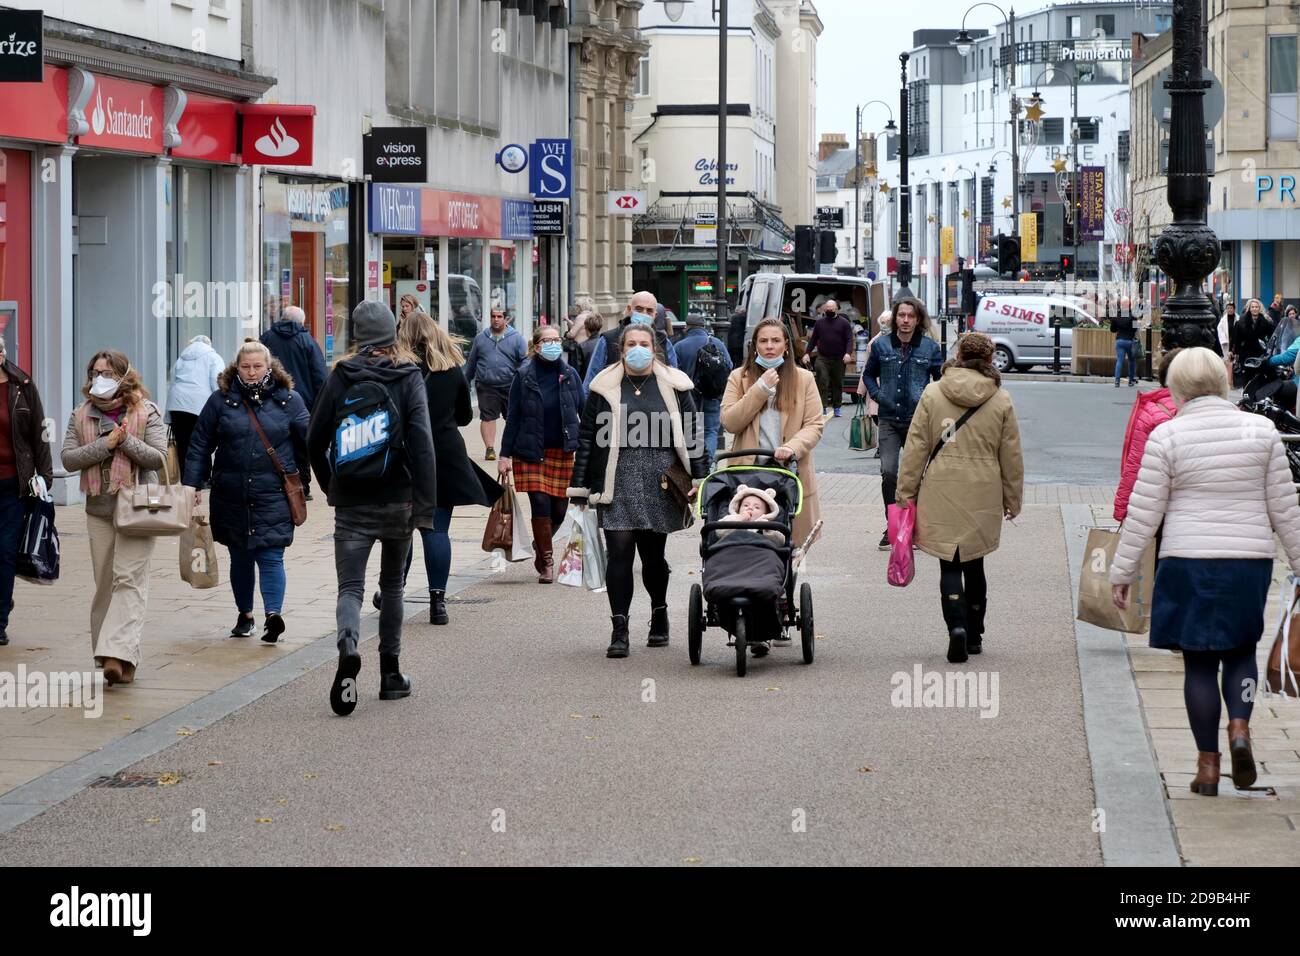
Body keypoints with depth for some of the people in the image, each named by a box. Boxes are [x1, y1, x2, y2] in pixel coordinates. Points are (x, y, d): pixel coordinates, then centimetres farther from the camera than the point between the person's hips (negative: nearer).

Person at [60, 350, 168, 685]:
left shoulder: (146, 413, -2)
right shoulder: (81, 416, 8)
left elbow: (159, 457, -8)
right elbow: (68, 459, -3)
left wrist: (127, 441, -19)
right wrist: (105, 445, -14)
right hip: (99, 510, 4)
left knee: (128, 580, -13)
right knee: (104, 584, 8)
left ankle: (118, 654, -22)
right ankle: (110, 655, 16)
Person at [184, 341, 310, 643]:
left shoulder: (289, 400, 1)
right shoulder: (221, 400, 3)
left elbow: (307, 440, 7)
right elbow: (200, 445, 4)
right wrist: (192, 484, -2)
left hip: (273, 496, -2)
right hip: (232, 496, 2)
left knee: (271, 557, -12)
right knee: (240, 558, 13)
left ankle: (273, 614, -21)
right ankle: (245, 615, 26)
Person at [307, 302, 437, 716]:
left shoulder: (340, 377, 0)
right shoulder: (408, 377, -3)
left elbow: (315, 440, 3)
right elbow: (422, 442, -12)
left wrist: (331, 488, 19)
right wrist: (425, 506, -13)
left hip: (351, 503, 0)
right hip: (397, 499, 0)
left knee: (350, 587, -2)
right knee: (392, 584, 17)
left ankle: (348, 648, -32)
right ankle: (390, 674, 20)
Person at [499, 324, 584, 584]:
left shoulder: (570, 375, 3)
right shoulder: (524, 376, -2)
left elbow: (584, 413, 5)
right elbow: (513, 417, 0)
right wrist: (505, 455, -3)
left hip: (562, 452, 2)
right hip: (530, 453, -2)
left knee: (559, 508, 3)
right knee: (540, 504, -8)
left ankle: (540, 545, 32)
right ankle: (546, 561, 5)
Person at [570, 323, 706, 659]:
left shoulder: (673, 386, 6)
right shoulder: (604, 387, 6)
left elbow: (692, 432, 8)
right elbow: (587, 437, 7)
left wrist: (697, 478, 1)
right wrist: (580, 486, 3)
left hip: (660, 481, 0)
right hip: (618, 481, 0)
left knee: (653, 553, 9)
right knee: (619, 551, -9)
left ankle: (659, 615, 32)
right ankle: (619, 630, -7)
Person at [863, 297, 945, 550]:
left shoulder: (930, 347, 1)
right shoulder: (881, 345, 3)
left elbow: (941, 378, 12)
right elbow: (869, 374, 18)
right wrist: (877, 395, 3)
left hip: (919, 419, 0)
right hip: (889, 420, 0)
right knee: (888, 472, -10)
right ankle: (892, 527, 2)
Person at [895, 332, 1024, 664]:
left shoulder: (932, 394, -2)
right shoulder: (1001, 401, 1)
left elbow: (916, 447, -2)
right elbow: (1012, 456, 7)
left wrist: (907, 491, 4)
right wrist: (1012, 499, 17)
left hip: (941, 493, -1)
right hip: (983, 495, 2)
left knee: (949, 565, 2)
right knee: (974, 564, 15)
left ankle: (957, 626, -18)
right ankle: (974, 635, 21)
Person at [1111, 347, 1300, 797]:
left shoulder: (1166, 436, -6)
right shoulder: (1261, 431, 2)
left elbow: (1143, 514, -4)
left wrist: (1122, 573, 5)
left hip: (1189, 562, -2)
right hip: (1250, 559, 2)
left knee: (1199, 662, 6)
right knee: (1241, 650, 18)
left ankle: (1207, 765, 7)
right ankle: (1240, 727, -7)